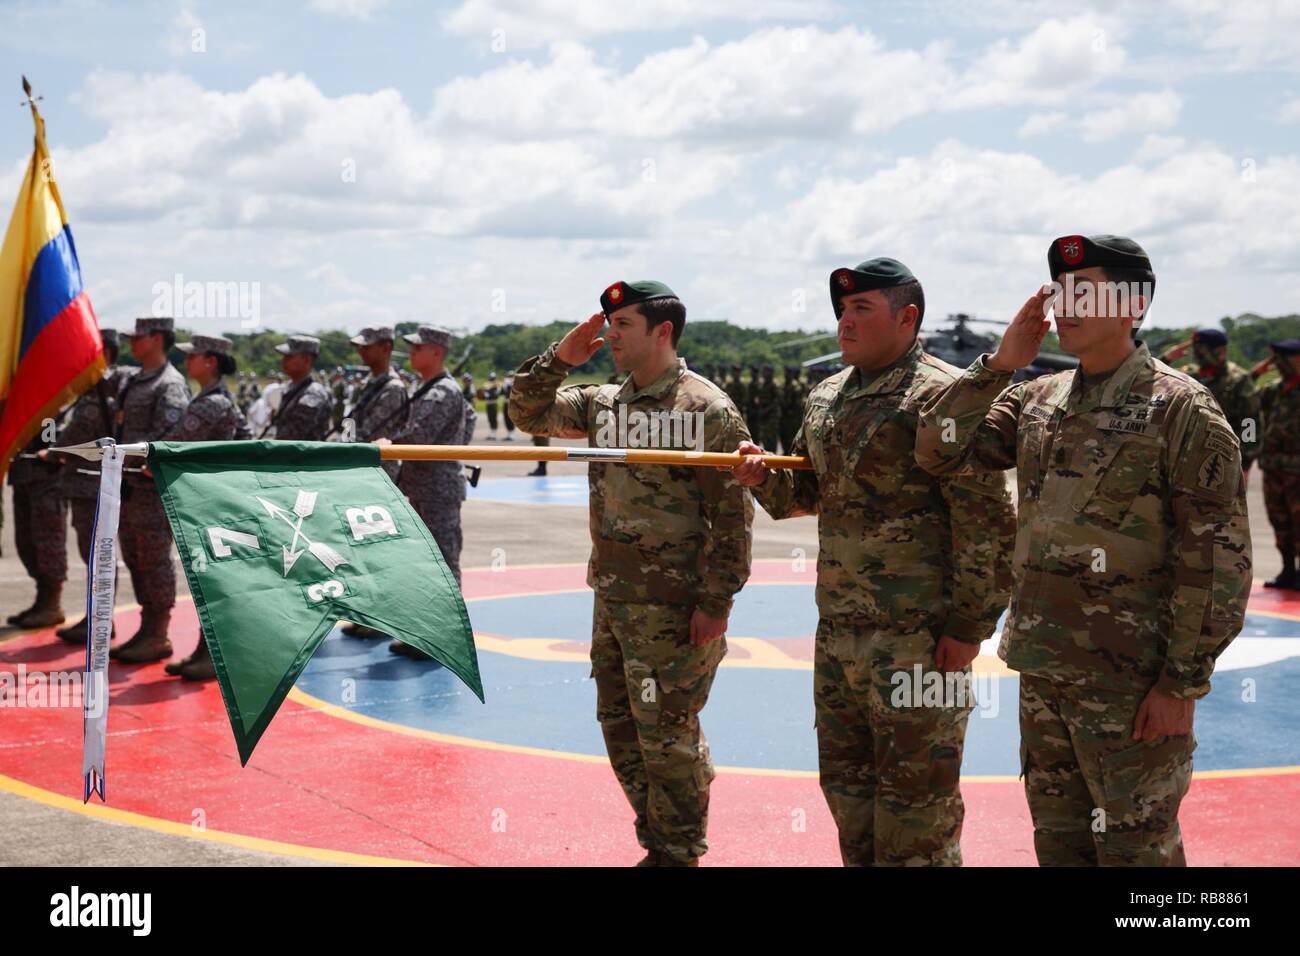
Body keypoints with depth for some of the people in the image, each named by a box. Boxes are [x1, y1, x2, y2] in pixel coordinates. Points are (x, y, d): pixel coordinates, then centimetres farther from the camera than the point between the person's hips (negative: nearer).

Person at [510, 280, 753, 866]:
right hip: (611, 599, 8)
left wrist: (716, 602, -16)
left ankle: (679, 855, 15)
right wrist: (559, 359, 0)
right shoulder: (604, 403, 10)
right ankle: (658, 842, 28)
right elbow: (530, 413, 16)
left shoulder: (707, 410, -12)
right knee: (619, 726, 15)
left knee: (665, 734, -1)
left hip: (672, 608, -8)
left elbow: (732, 514, -14)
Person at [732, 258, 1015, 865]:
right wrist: (762, 477, 2)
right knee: (847, 785, 17)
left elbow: (987, 521, -15)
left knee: (916, 798, 0)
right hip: (837, 632, 8)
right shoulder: (826, 398, 13)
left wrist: (968, 627, -16)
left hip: (918, 637, -8)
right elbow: (803, 492, 24)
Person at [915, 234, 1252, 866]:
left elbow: (1220, 559, -12)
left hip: (1131, 683, -6)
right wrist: (1000, 363, -4)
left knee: (1136, 848, 3)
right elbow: (938, 450, 2)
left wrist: (1182, 683, -15)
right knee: (1058, 842, 16)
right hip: (1042, 671, 6)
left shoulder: (1181, 409, -10)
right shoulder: (1034, 401, 9)